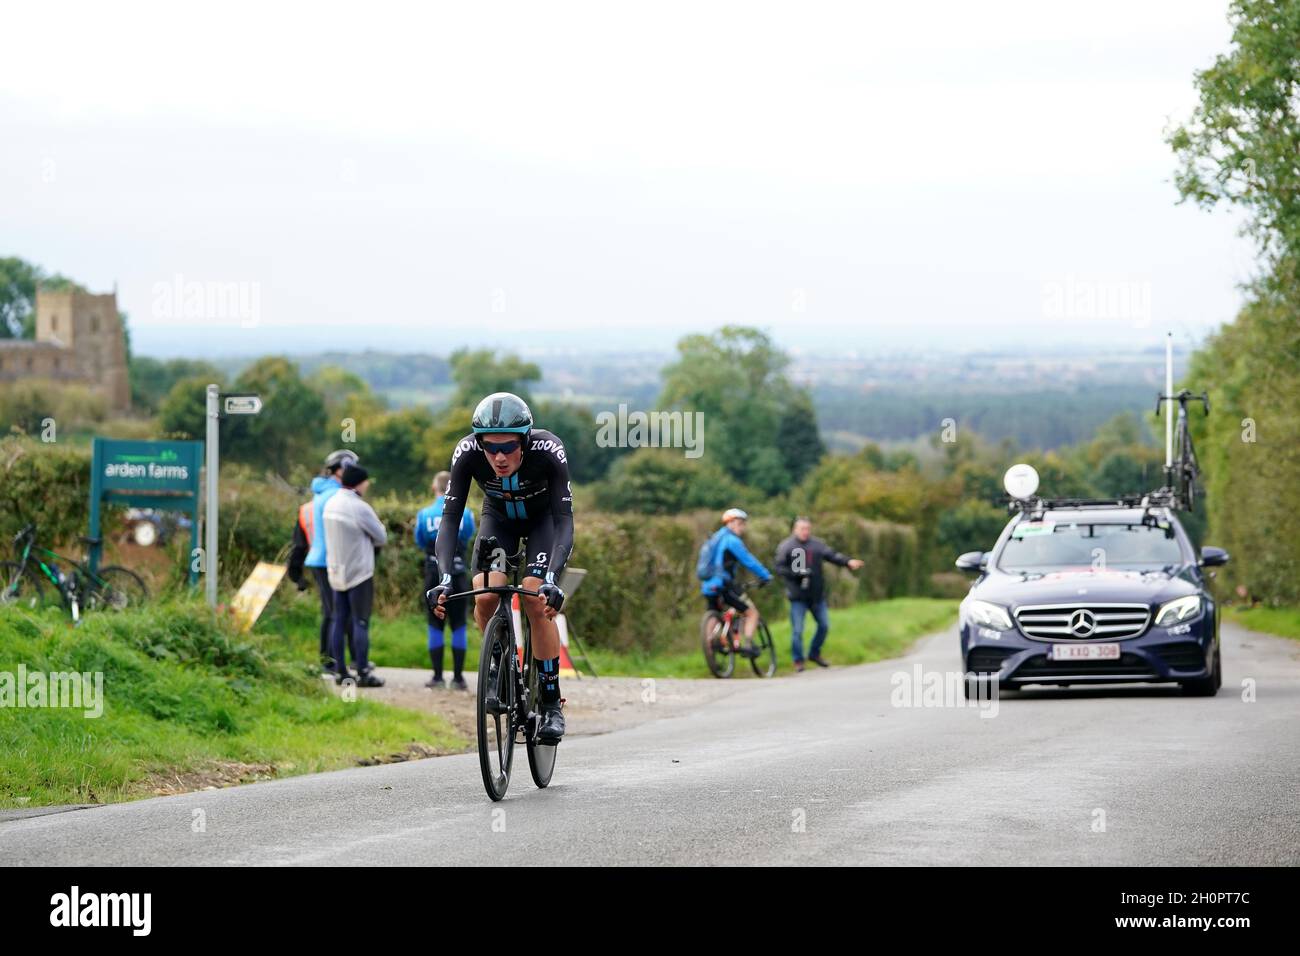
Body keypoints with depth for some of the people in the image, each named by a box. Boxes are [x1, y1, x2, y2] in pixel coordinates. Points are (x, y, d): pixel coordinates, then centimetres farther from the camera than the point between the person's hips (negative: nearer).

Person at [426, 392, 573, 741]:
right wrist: (444, 578, -47)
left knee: (535, 597, -22)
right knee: (485, 596, -21)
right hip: (498, 517, 2)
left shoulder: (548, 451, -38)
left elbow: (565, 522, -39)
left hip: (544, 518, -2)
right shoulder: (467, 452, -33)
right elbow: (449, 519, -32)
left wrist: (551, 579, -53)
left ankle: (552, 703, -9)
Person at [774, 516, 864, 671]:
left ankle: (815, 654, 29)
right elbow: (779, 568, -7)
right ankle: (798, 661, 9)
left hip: (817, 595, 4)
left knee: (824, 625, 10)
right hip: (798, 596, -4)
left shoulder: (817, 544, 6)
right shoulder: (786, 547, -4)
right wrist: (797, 574, -22)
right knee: (797, 630, -4)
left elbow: (832, 555, -2)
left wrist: (848, 561, -20)